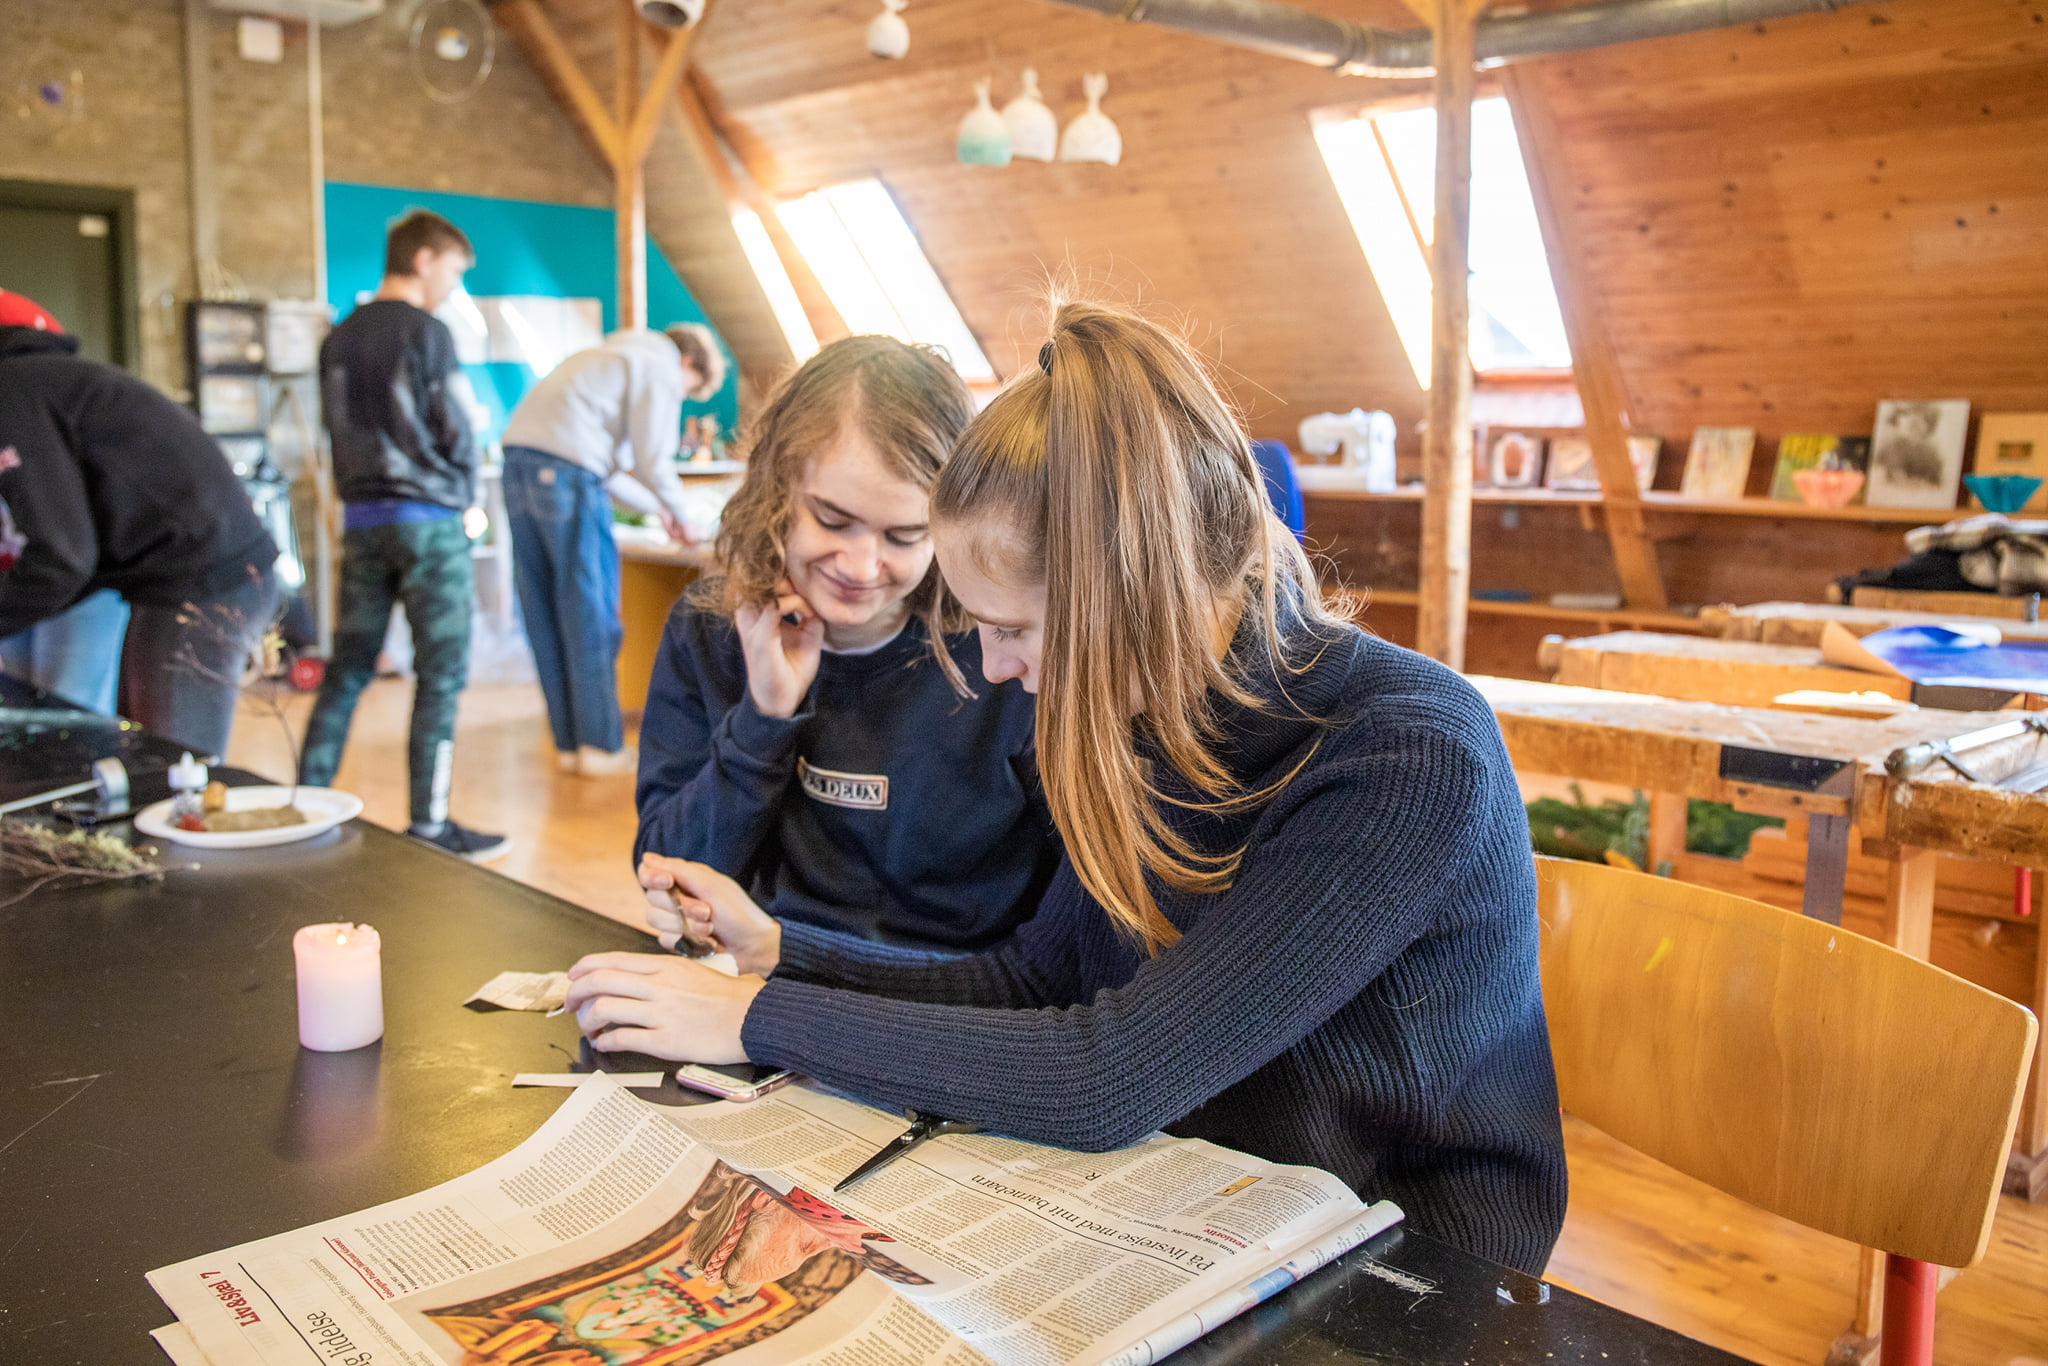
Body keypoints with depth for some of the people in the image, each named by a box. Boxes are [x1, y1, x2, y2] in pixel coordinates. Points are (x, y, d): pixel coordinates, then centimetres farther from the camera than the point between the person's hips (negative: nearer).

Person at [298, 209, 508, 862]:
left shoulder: (338, 338, 13)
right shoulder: (426, 332, -8)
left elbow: (337, 430, 13)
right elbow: (453, 429, -9)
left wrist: (357, 492, 15)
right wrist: (460, 491, 8)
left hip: (361, 520, 7)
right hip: (427, 520, -7)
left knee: (347, 670, 12)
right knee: (441, 674, -1)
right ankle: (429, 826, 1)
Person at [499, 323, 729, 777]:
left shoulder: (617, 353, 30)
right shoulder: (661, 367, 2)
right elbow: (652, 459, -3)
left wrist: (660, 503, 37)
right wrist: (676, 509, 14)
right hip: (566, 467, -9)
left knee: (544, 614, 7)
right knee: (590, 612, -3)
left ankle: (568, 743, 12)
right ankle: (600, 746, 0)